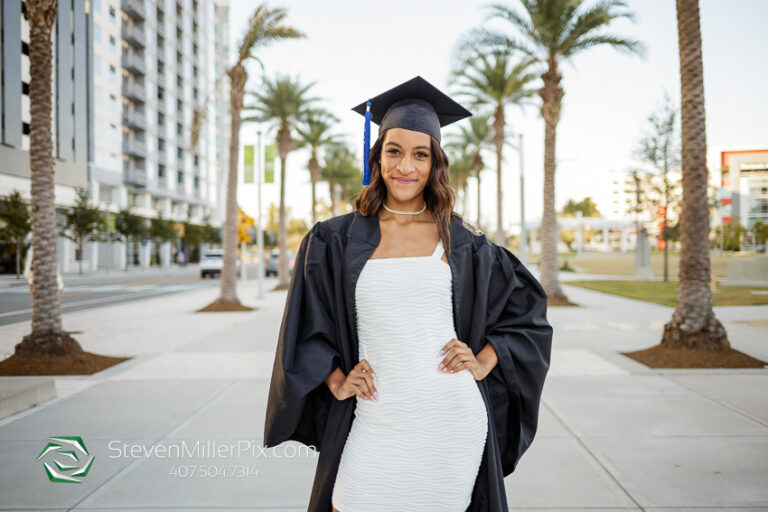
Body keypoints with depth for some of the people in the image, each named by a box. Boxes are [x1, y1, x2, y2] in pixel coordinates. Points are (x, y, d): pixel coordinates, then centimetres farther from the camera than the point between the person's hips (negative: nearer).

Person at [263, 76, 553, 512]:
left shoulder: (461, 242, 4)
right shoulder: (336, 241, 3)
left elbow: (527, 306, 13)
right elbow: (304, 326, 9)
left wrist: (483, 361, 3)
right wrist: (336, 381, -2)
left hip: (451, 421, 1)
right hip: (373, 424, 0)